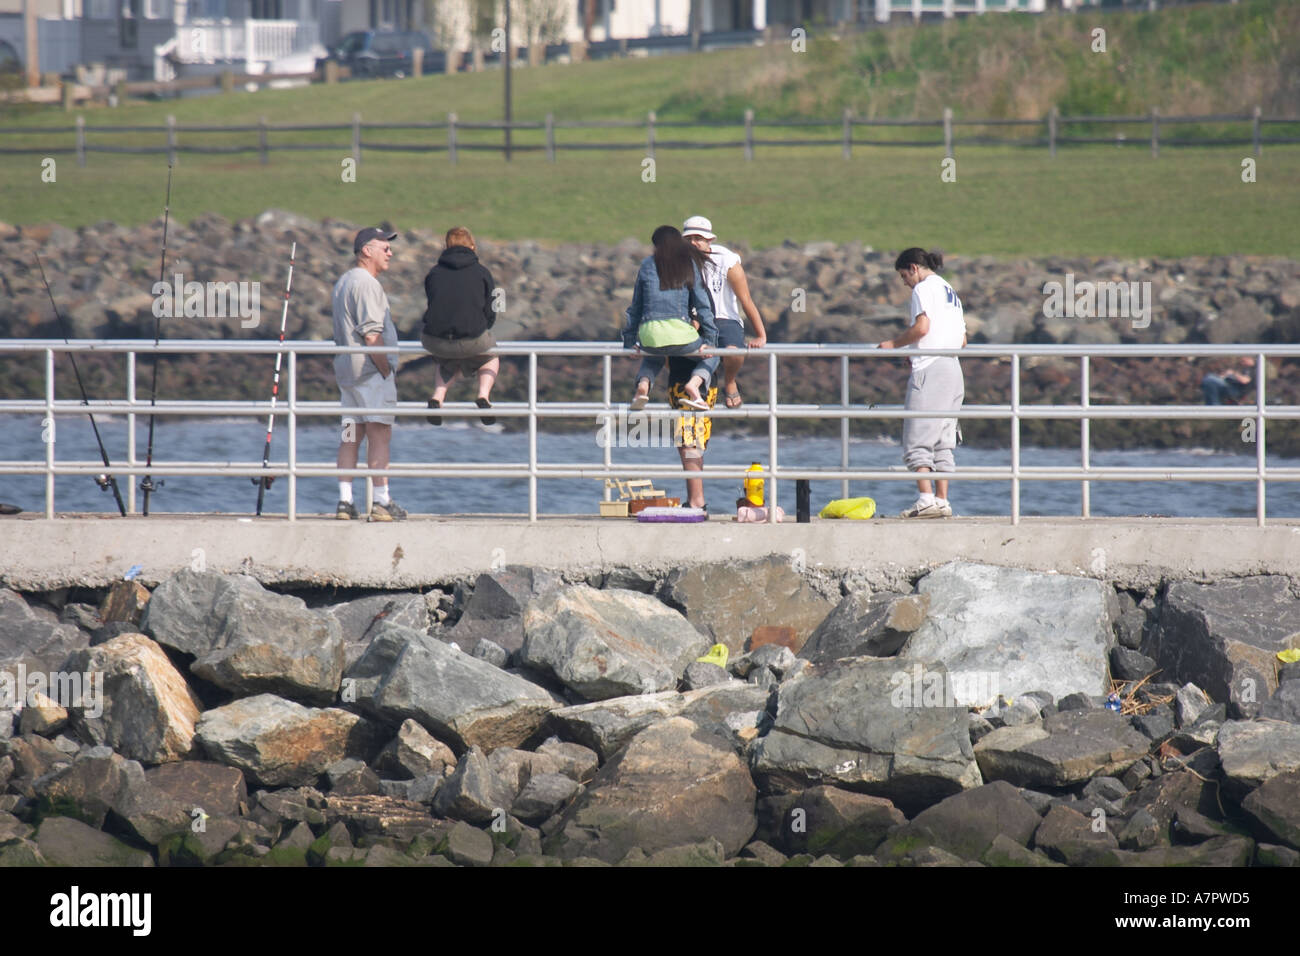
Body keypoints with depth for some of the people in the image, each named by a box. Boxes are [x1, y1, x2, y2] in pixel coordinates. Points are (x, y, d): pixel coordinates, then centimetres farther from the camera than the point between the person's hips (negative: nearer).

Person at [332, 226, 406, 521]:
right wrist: (387, 370, -14)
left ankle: (345, 501, 7)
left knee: (351, 436, 9)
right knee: (379, 434, -8)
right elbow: (371, 335, -21)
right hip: (370, 370, -10)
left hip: (345, 369, 10)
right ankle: (381, 502, -11)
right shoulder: (366, 284, -13)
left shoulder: (343, 282, 18)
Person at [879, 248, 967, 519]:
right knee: (942, 441, 9)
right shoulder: (950, 292, 23)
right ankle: (942, 501, 4)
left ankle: (926, 499, -18)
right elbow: (963, 340, 22)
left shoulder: (924, 288, -2)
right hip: (953, 369, 9)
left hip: (929, 370, -9)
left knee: (918, 440, -9)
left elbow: (922, 327, -16)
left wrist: (894, 343, -3)